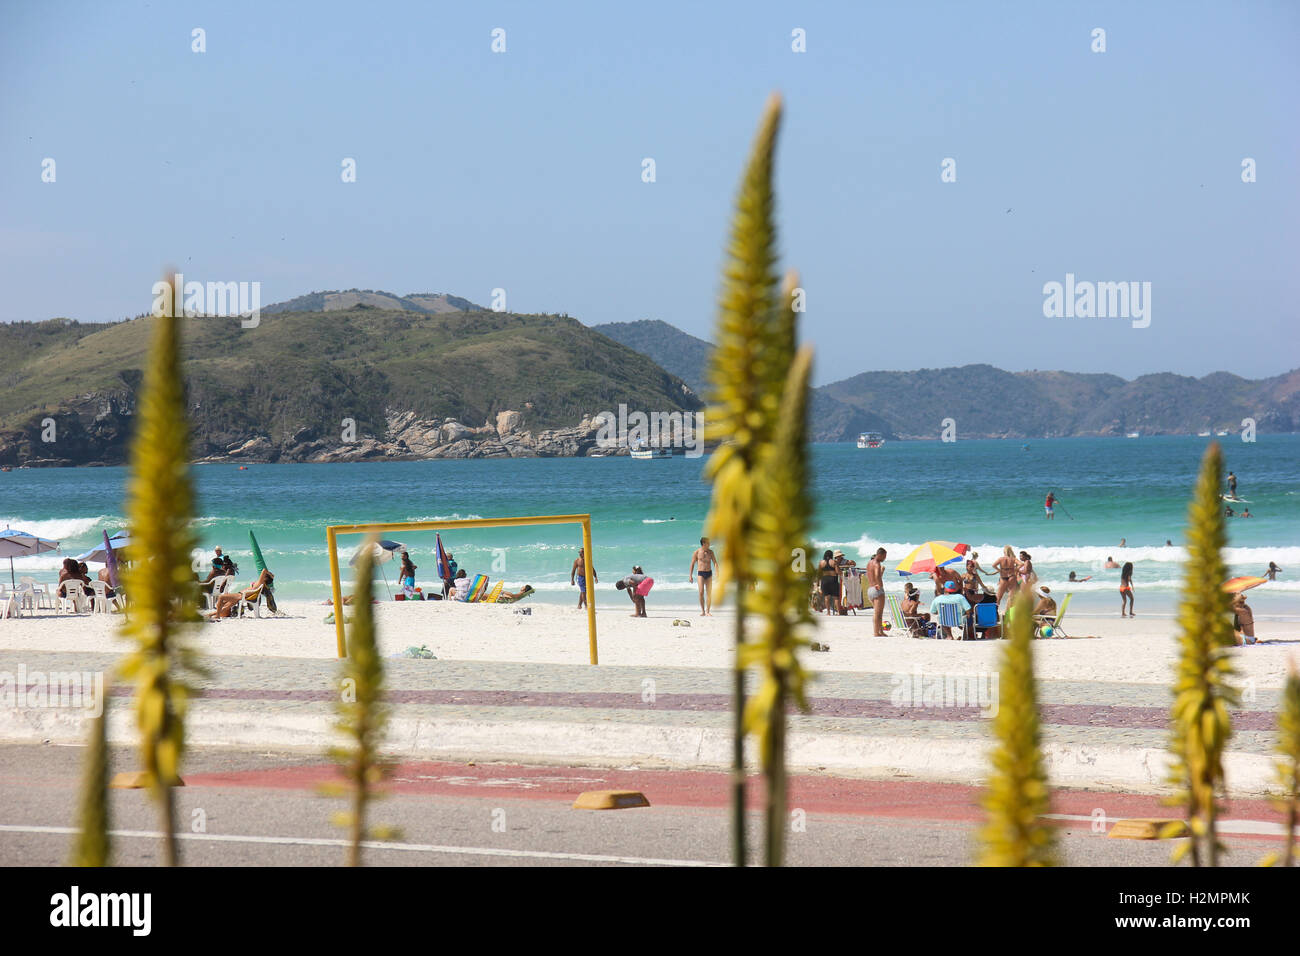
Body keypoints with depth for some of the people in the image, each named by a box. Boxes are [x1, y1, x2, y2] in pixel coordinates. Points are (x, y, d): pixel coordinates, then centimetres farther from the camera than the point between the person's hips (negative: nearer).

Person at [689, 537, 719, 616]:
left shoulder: (710, 552, 7)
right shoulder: (697, 552, -2)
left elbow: (715, 563, 6)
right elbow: (692, 564, 3)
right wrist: (690, 576, -1)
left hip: (709, 574, 3)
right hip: (701, 574, -3)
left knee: (709, 593, 0)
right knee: (701, 592, -15)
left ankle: (708, 612, 7)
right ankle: (702, 611, -9)